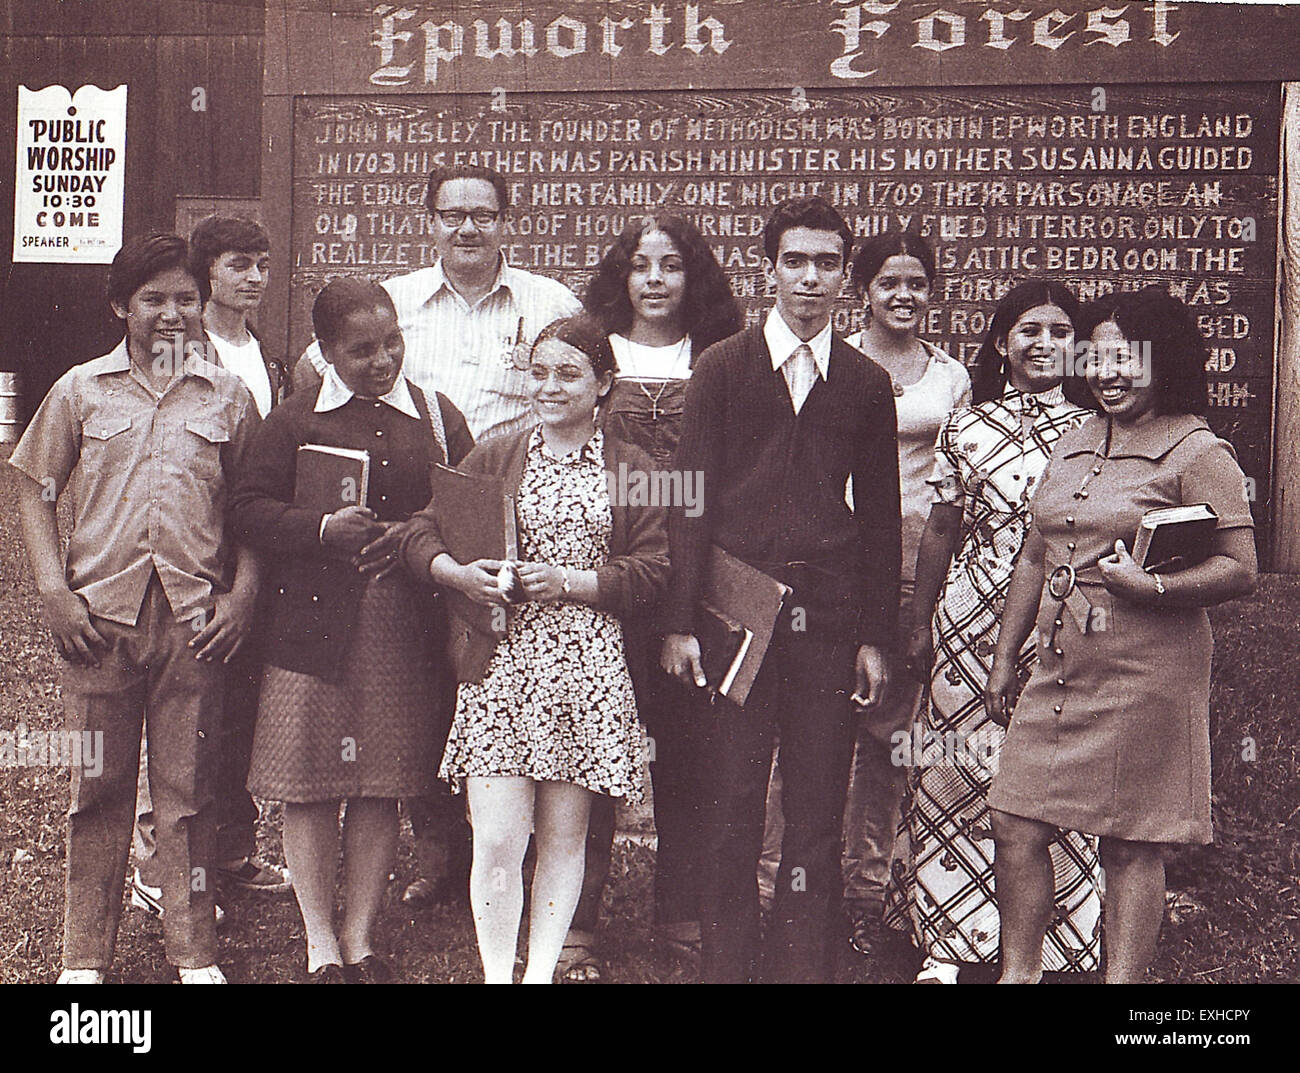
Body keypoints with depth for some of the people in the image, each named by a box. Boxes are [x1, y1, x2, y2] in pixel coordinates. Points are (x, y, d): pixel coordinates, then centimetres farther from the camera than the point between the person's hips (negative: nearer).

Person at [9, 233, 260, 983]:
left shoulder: (229, 395, 8)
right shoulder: (82, 390, 8)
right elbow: (37, 492, 9)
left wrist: (243, 593, -3)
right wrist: (54, 591, -2)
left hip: (196, 619, 0)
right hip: (101, 614, 1)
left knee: (188, 791, 5)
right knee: (97, 788, 7)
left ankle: (196, 956, 16)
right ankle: (86, 958, 19)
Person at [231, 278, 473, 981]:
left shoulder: (438, 418, 10)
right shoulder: (295, 421, 4)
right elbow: (250, 509, -1)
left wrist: (416, 537, -9)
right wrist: (323, 530, -16)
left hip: (406, 627, 2)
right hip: (314, 622, -1)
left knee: (383, 787, 7)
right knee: (310, 787, 2)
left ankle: (361, 936, 20)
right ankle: (319, 939, 16)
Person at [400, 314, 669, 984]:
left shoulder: (631, 470, 9)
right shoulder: (494, 458, 11)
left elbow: (651, 571, 0)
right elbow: (419, 533, 6)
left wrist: (567, 582, -11)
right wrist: (459, 573, -14)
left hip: (589, 667, 0)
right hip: (500, 665, 0)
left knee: (564, 835, 7)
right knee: (496, 839, -6)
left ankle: (542, 970, 18)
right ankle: (496, 973, 4)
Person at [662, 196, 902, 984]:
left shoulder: (868, 384, 10)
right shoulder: (722, 369, 5)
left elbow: (881, 518, 10)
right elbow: (690, 500, 1)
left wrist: (877, 638, 5)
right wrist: (682, 621, -5)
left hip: (829, 620, 2)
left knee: (819, 810, 5)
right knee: (731, 806, 3)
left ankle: (803, 962, 16)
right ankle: (727, 962, 16)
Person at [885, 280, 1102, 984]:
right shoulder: (967, 428, 6)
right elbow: (942, 531, 10)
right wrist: (919, 624, 9)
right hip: (971, 624, 1)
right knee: (958, 771, 4)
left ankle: (1048, 938, 14)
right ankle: (946, 939, 16)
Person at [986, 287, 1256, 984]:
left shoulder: (1197, 451, -5)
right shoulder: (1074, 444, 15)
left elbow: (1239, 570, -9)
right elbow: (1034, 559, 20)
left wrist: (1154, 586, -23)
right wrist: (1005, 659, 19)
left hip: (1146, 677, -6)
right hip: (1059, 671, 7)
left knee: (1129, 843, 2)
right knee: (1015, 825, 5)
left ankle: (1124, 978, 15)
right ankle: (1018, 972, 20)